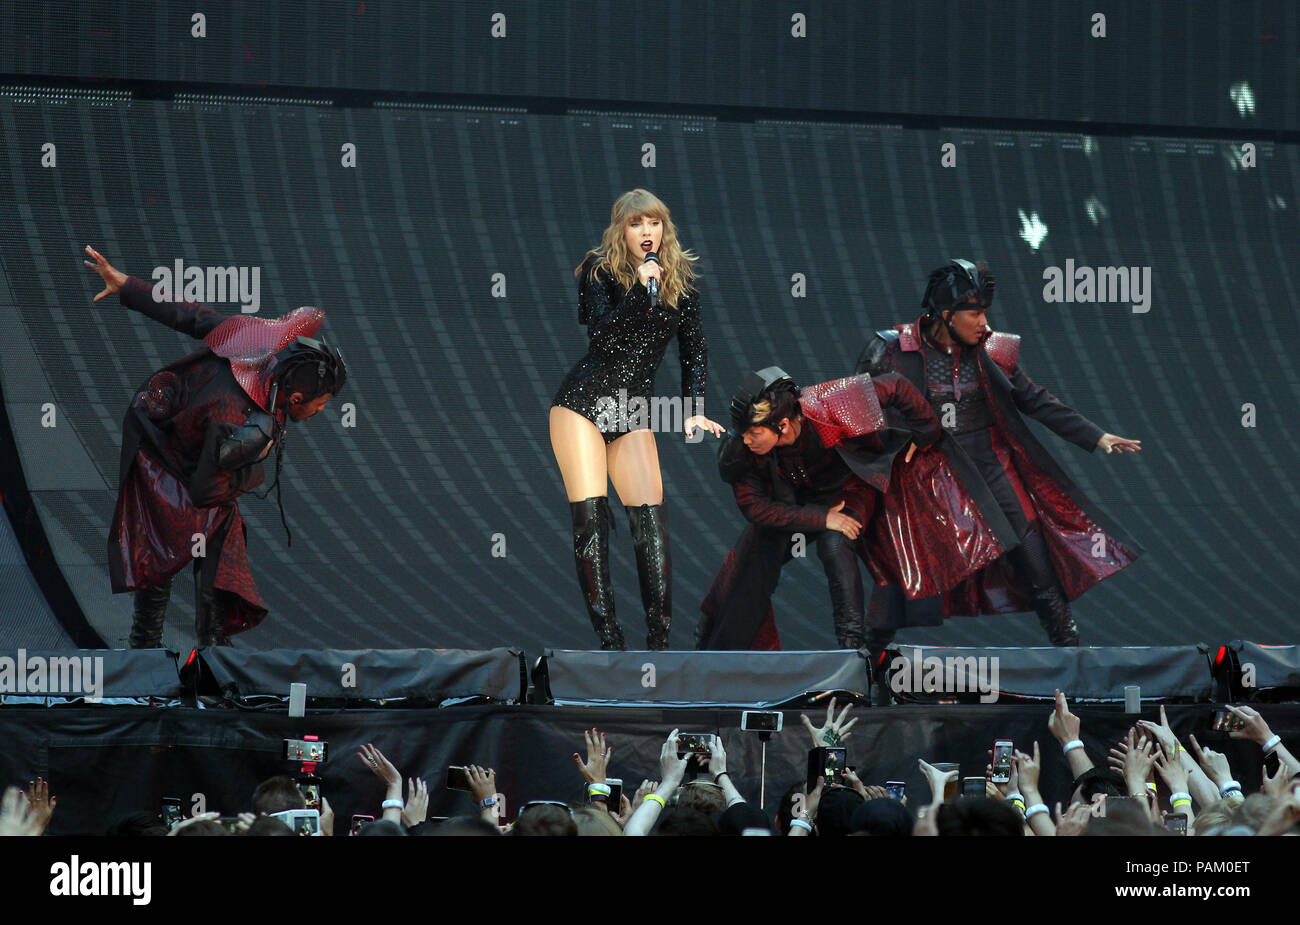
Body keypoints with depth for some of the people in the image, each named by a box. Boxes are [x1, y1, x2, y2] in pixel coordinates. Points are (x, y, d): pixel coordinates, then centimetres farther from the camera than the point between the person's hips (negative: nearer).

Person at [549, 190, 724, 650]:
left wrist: (694, 410, 2)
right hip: (583, 402, -3)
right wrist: (642, 289, -23)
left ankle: (659, 642, -9)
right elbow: (604, 335, -14)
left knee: (651, 518, -9)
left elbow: (694, 347, 12)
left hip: (634, 413, 3)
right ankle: (609, 641, -12)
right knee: (590, 517, -11)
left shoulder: (681, 279, 8)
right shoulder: (600, 270, -3)